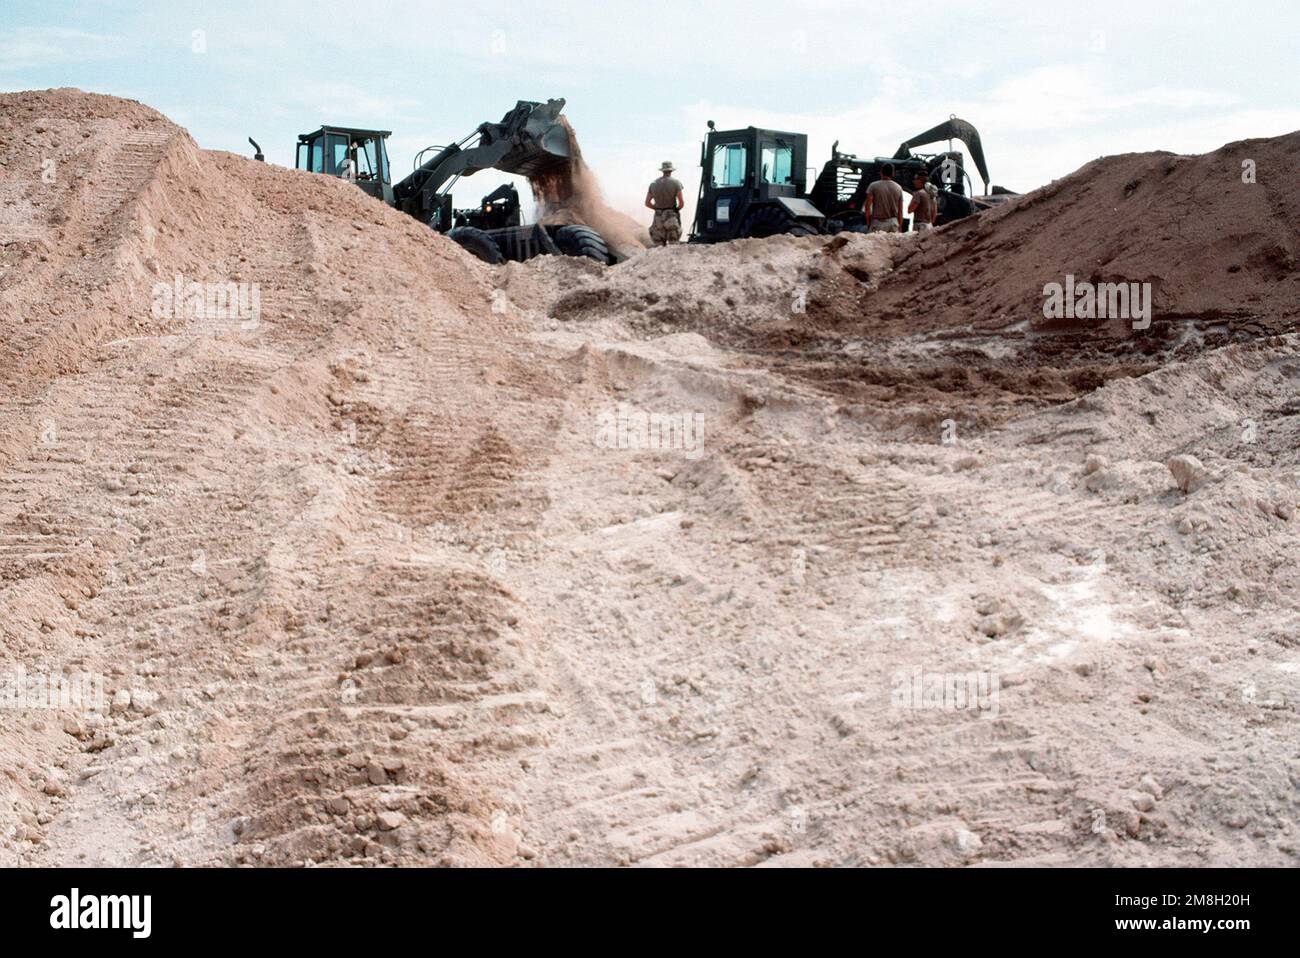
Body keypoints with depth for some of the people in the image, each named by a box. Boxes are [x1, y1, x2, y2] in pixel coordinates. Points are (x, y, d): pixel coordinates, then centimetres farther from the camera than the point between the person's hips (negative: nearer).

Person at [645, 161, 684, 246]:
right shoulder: (676, 183, -5)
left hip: (658, 217, 3)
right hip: (671, 217, -3)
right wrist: (676, 210, 9)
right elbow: (682, 202, -11)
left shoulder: (653, 184, 5)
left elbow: (647, 203, 8)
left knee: (659, 245, 6)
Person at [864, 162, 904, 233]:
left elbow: (868, 208, -6)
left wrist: (868, 224, 2)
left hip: (877, 222, -3)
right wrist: (900, 227, 14)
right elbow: (900, 211, 8)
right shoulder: (898, 188, 7)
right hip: (893, 223, 3)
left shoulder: (873, 186, -2)